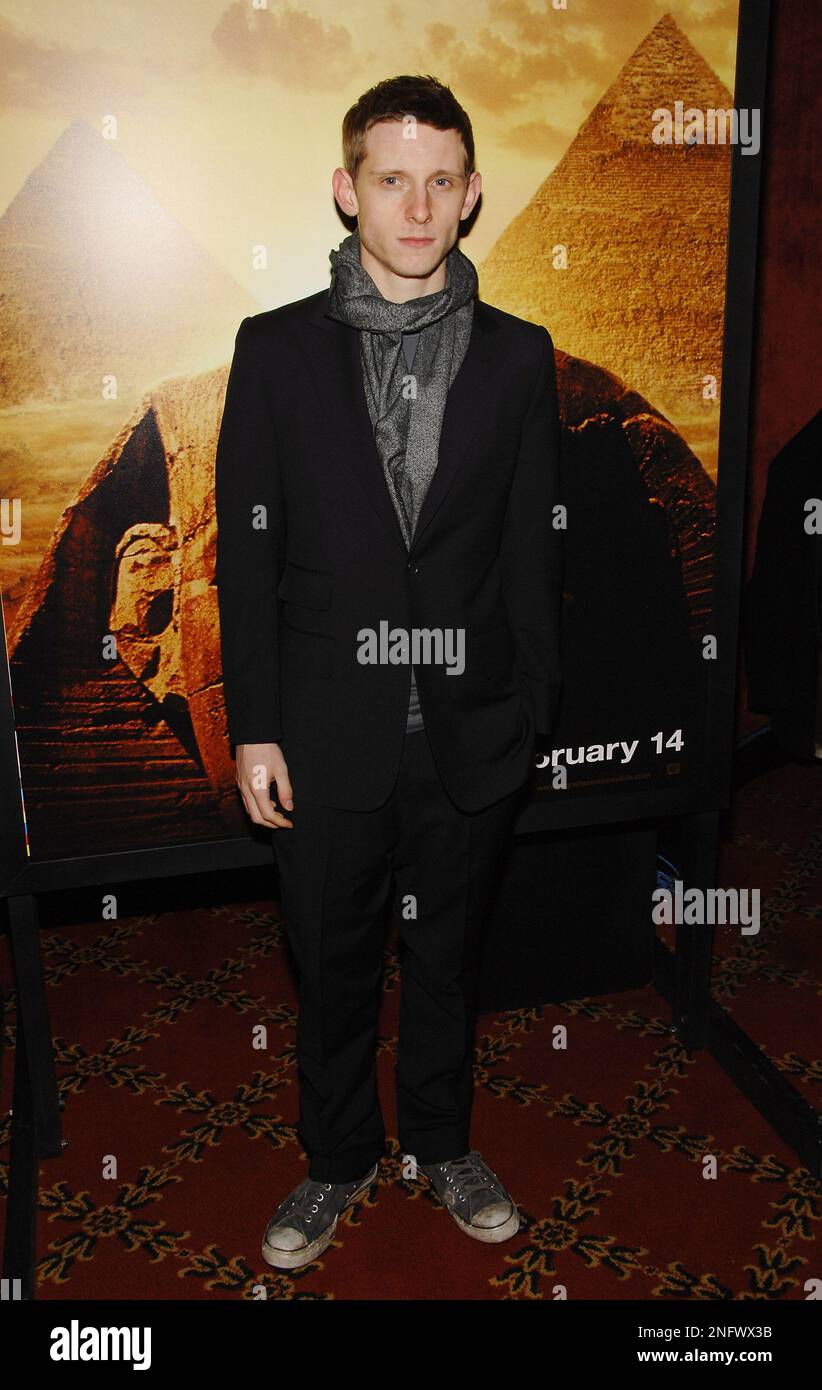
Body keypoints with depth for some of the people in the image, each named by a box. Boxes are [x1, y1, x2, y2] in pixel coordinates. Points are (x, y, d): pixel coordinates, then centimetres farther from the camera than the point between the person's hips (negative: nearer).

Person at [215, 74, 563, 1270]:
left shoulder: (517, 356, 2)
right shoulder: (277, 350, -1)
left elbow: (535, 551, 3)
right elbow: (247, 550, -2)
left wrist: (532, 713, 0)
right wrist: (254, 727, -5)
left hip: (470, 731, 1)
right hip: (328, 732, -1)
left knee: (450, 954, 18)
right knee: (332, 961, 14)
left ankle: (443, 1140, 42)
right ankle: (339, 1157, 38)